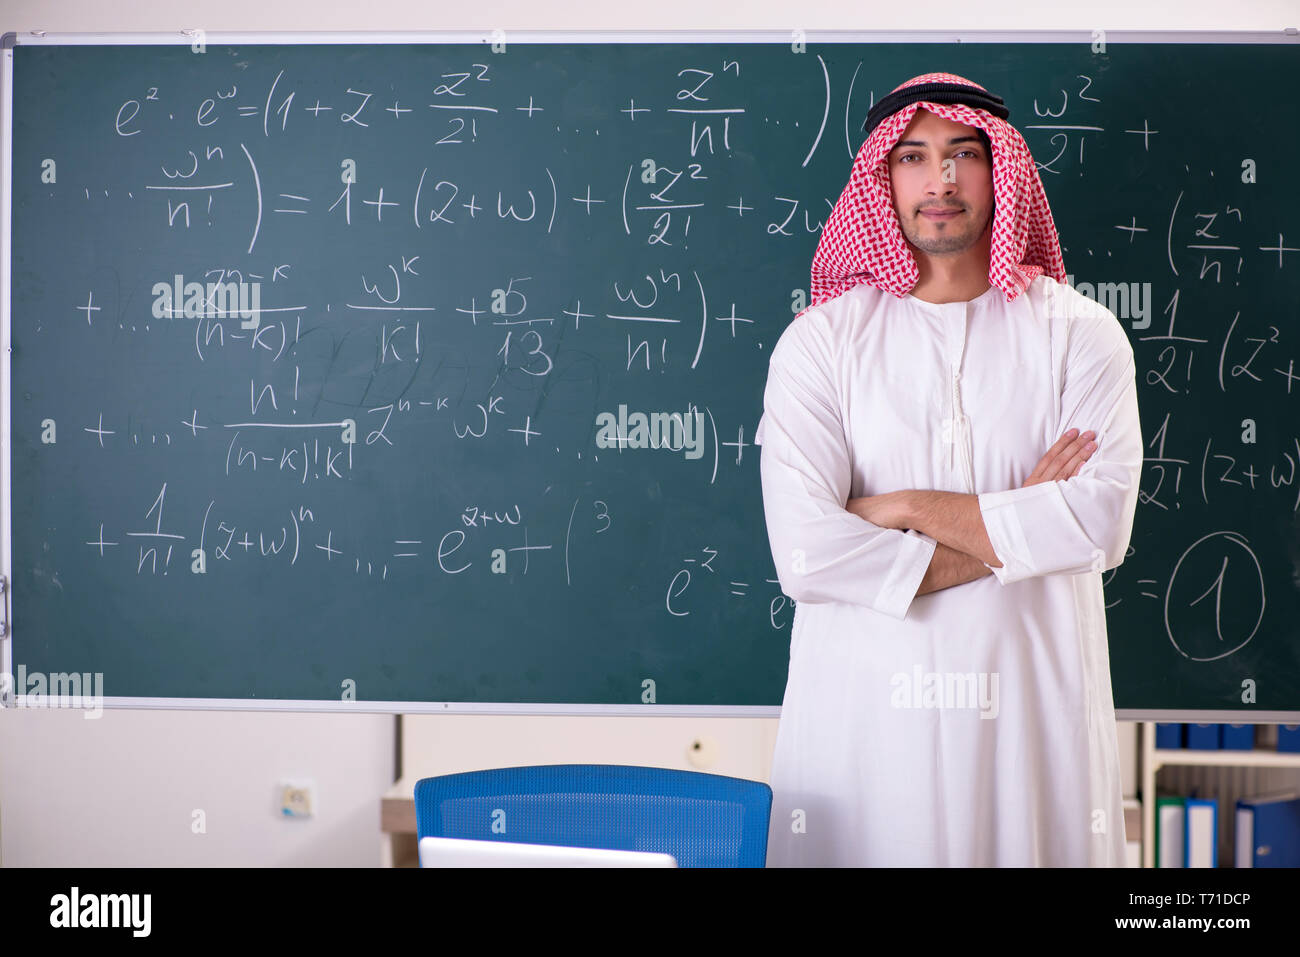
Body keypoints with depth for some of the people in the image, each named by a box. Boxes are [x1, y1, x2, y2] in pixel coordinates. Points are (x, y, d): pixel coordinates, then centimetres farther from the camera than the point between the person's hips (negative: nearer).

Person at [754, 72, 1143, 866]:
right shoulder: (821, 340, -2)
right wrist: (1016, 532, -10)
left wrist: (907, 508, -12)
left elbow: (1101, 523, -11)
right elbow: (806, 554, -14)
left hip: (1034, 702, 1)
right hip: (866, 704, -1)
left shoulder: (1078, 333, 2)